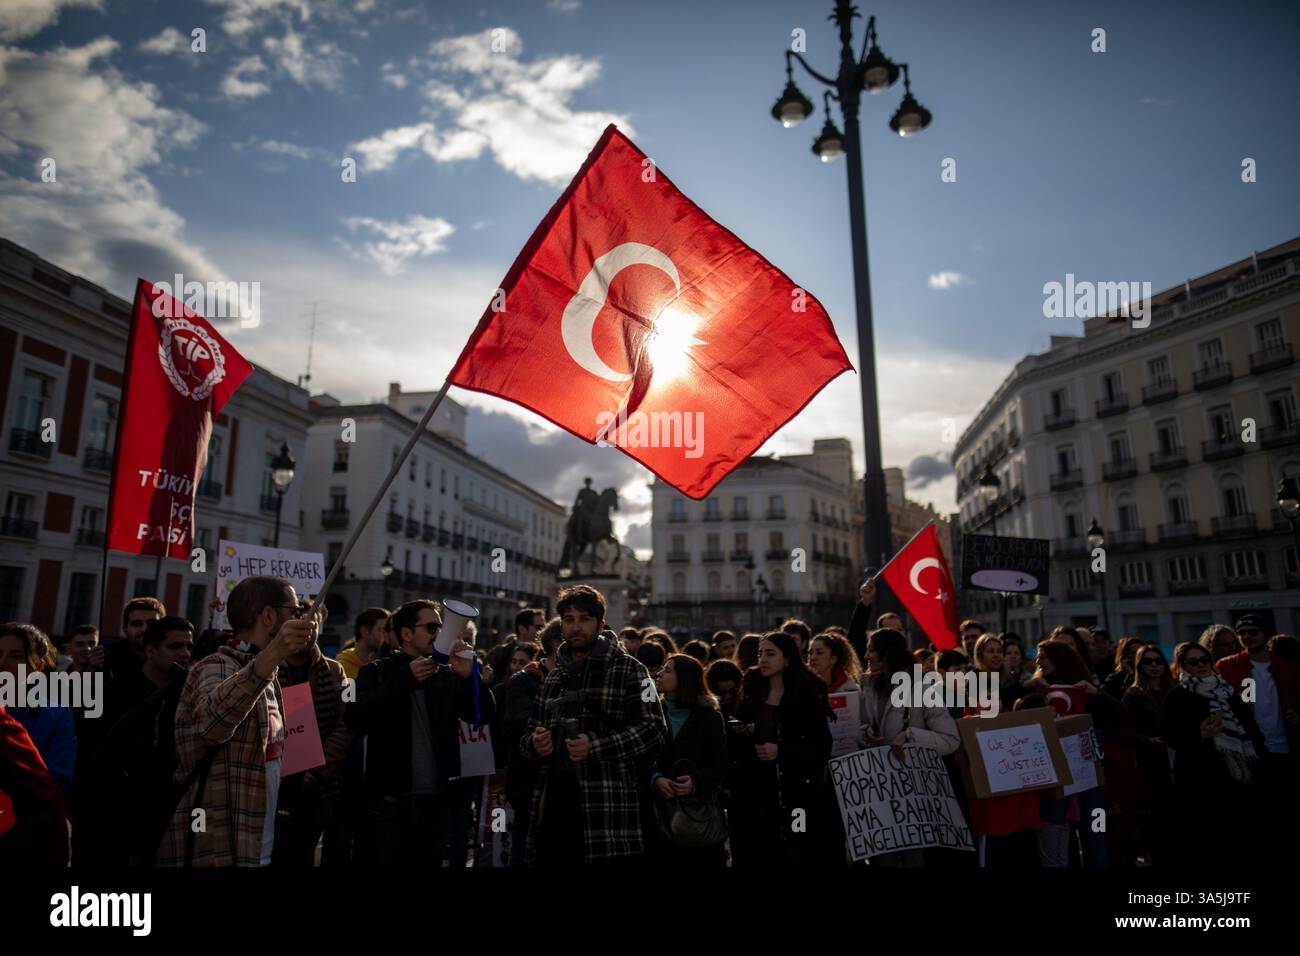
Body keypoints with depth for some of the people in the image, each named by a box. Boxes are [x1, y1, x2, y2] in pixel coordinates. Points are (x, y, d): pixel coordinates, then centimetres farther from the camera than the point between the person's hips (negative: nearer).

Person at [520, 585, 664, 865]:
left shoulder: (628, 669, 1)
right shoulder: (553, 677, 19)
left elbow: (653, 727, -9)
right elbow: (529, 734, 24)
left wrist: (596, 746, -19)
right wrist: (534, 743, 0)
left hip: (609, 808, -5)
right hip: (554, 802, 5)